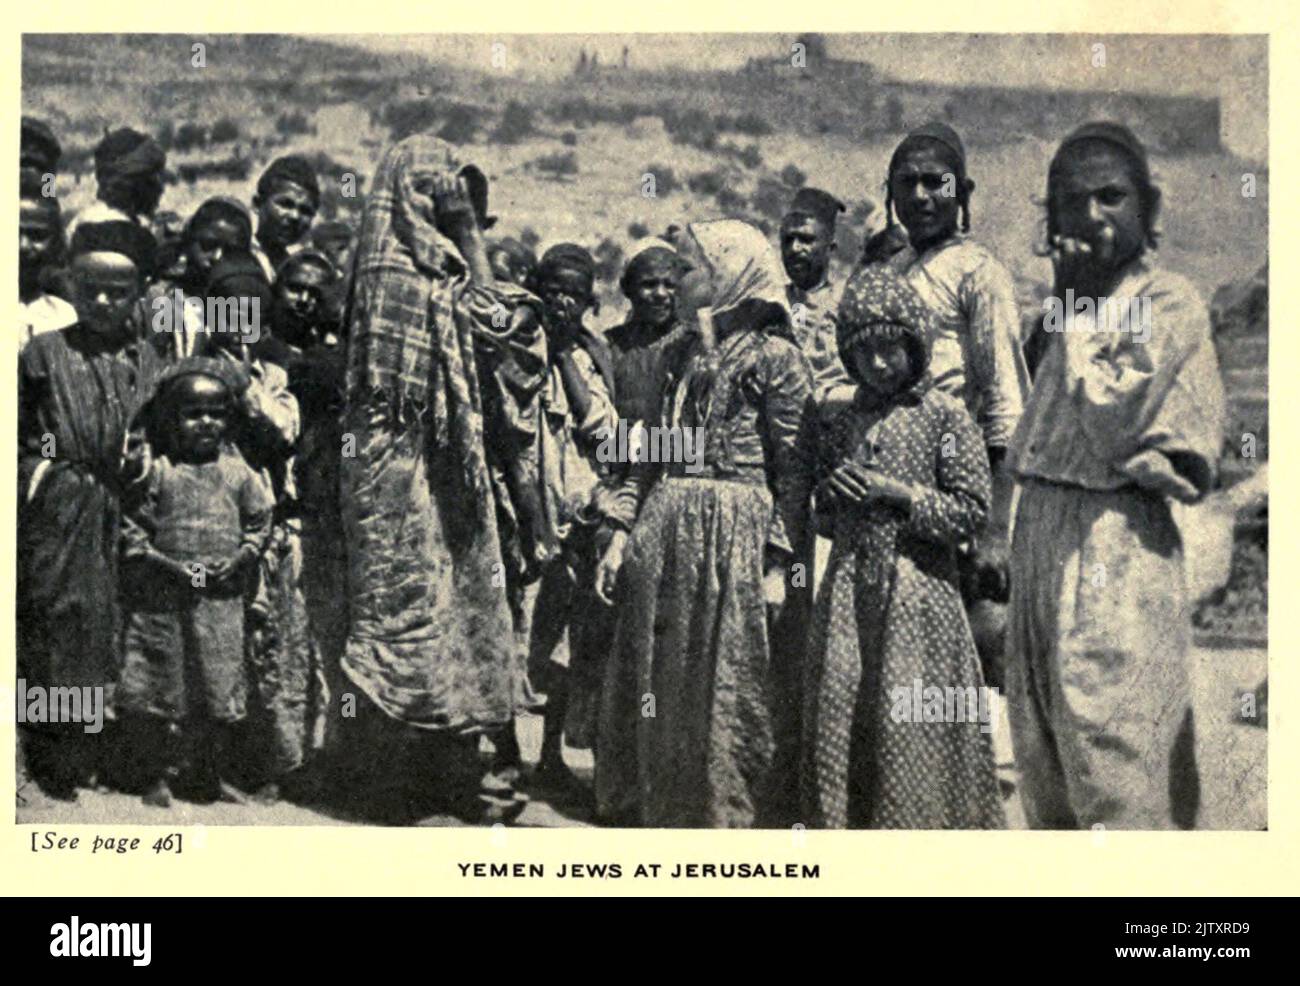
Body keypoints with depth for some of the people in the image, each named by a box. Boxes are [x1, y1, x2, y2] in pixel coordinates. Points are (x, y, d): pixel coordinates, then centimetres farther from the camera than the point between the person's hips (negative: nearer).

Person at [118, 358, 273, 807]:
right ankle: (159, 776, 17)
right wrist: (166, 565, -12)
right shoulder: (156, 470, -3)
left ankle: (214, 777, 20)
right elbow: (131, 526, -2)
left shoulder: (238, 471, 3)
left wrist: (239, 559, -6)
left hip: (221, 598, 2)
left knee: (219, 690, 7)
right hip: (162, 599, -2)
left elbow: (259, 521, 10)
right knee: (158, 688, 4)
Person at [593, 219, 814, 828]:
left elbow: (794, 469, -8)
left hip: (733, 535, -6)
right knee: (651, 680, 9)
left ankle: (724, 818, 12)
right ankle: (654, 810, 21)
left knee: (721, 690, -1)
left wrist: (777, 563, -13)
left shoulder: (774, 356, -3)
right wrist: (622, 531, 12)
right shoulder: (686, 355, 17)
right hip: (665, 532, 7)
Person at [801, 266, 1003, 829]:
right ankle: (839, 823, 13)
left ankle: (920, 826, 7)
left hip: (917, 592, -4)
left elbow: (973, 510, -6)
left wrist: (900, 493, -12)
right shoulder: (841, 426, 13)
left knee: (912, 725, -4)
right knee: (838, 714, 2)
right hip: (847, 588, 4)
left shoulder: (945, 417, -1)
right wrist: (833, 493, 1)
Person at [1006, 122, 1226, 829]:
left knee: (1114, 760, -7)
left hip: (1116, 552, -8)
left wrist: (1075, 312, -11)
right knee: (1045, 760, 13)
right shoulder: (1071, 300, 17)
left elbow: (1111, 427, -18)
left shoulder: (1170, 303, -7)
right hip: (1041, 534, 8)